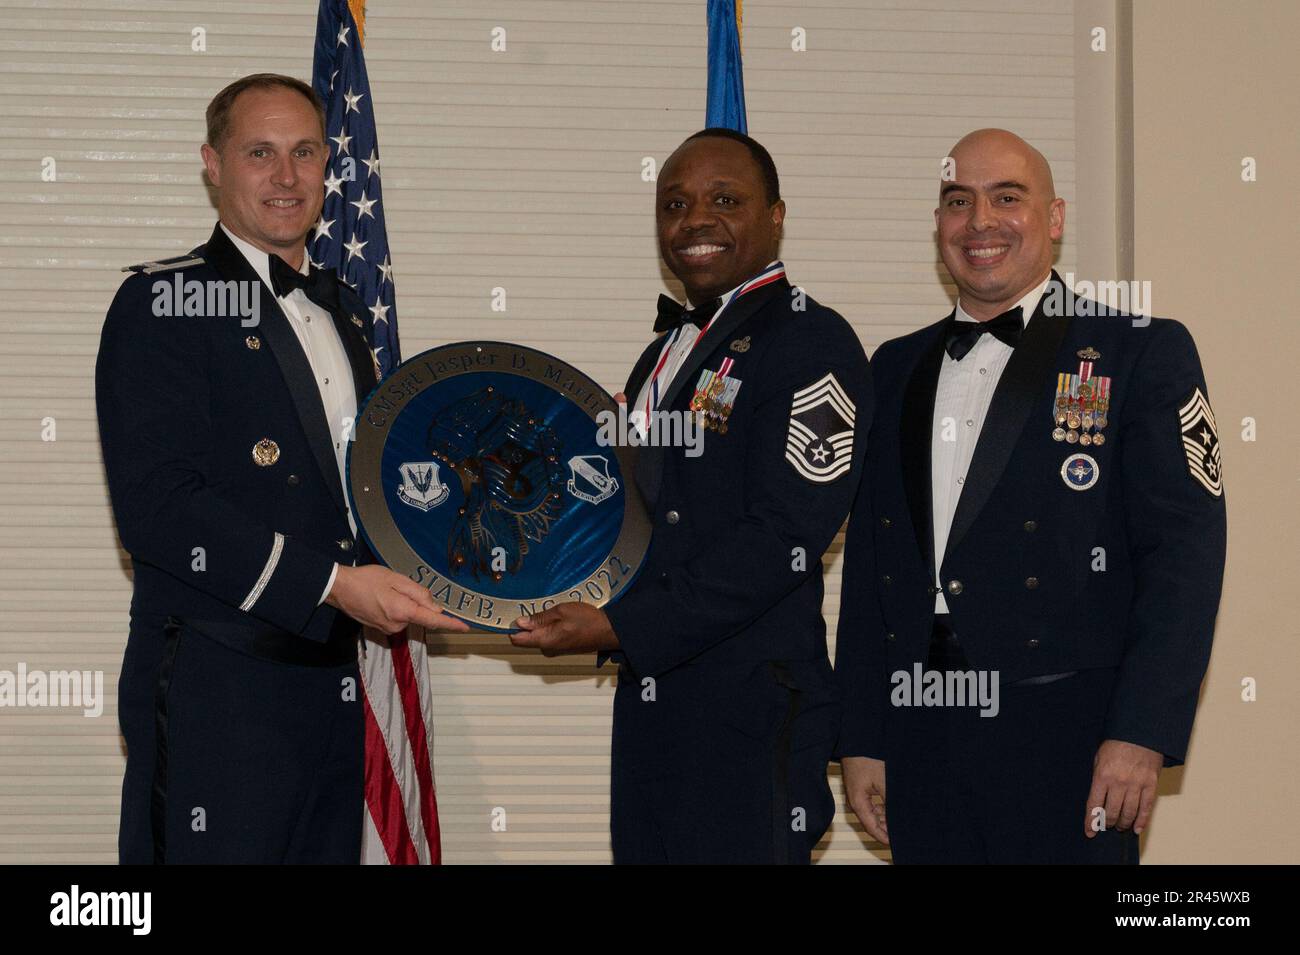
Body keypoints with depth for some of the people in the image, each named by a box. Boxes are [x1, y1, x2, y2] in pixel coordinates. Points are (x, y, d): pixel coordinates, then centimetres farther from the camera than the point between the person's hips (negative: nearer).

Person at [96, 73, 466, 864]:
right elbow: (158, 506, -17)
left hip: (330, 688, 7)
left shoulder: (343, 312, 19)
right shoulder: (164, 303, -6)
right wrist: (332, 584, -21)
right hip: (216, 696, -7)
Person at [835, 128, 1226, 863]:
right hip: (922, 741, 4)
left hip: (1067, 742, -4)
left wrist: (1142, 734, -15)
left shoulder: (1143, 351, 0)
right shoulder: (897, 368, 15)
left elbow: (1185, 553, -7)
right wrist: (861, 738, 9)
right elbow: (867, 561, 15)